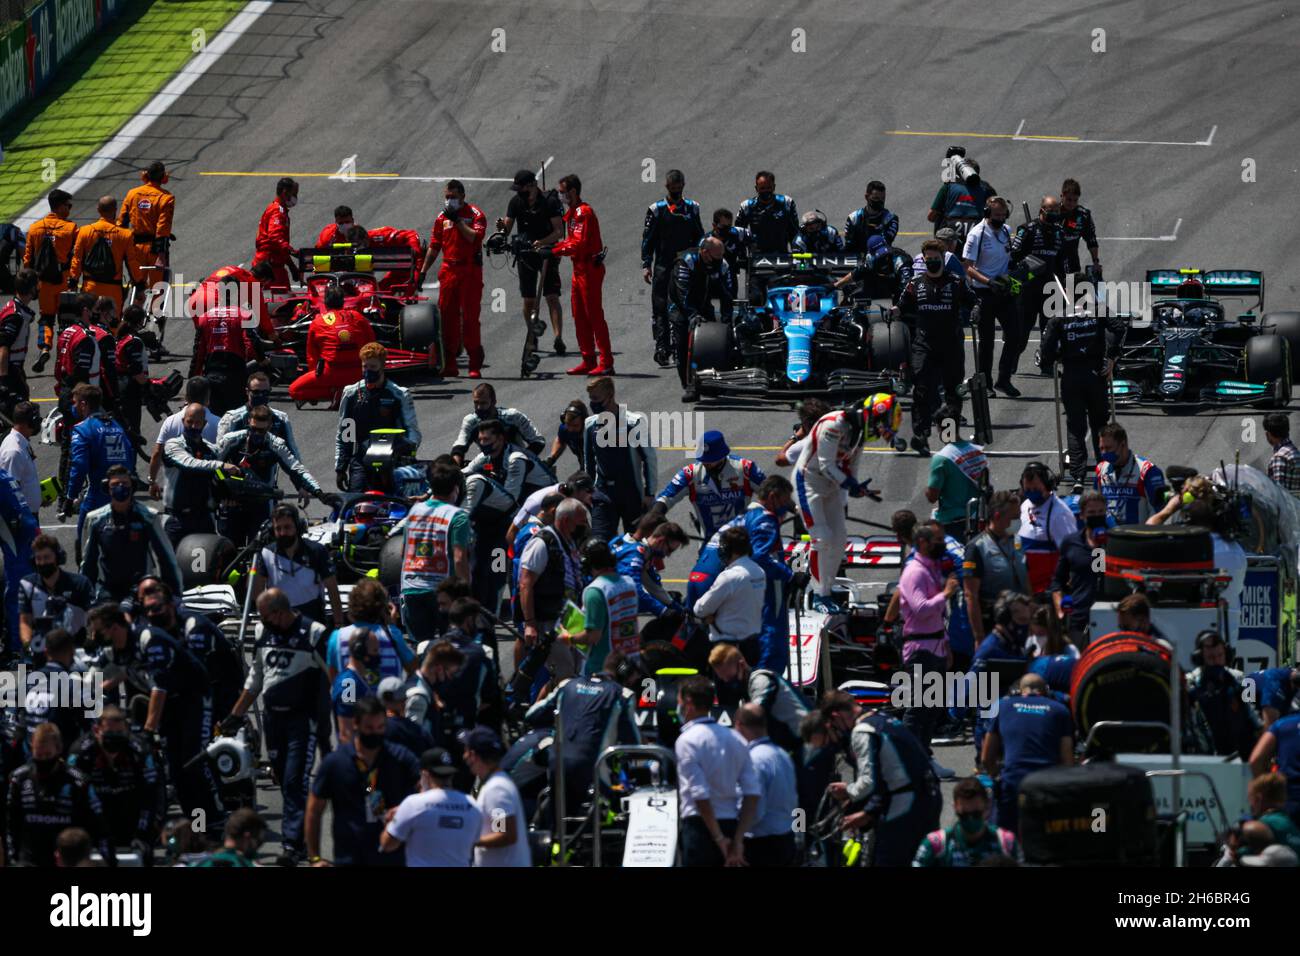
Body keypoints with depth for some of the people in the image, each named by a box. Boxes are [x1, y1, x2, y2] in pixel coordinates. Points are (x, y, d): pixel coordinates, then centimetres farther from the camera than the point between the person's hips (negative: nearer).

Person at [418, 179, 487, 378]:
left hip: (470, 271, -5)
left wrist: (457, 220, -14)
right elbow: (434, 248, 17)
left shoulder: (475, 214, -1)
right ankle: (449, 365, 7)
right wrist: (423, 271, 13)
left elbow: (475, 237, -18)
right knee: (447, 316, 2)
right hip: (448, 270, 5)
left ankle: (475, 365, -3)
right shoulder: (442, 217, 13)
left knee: (470, 317, -6)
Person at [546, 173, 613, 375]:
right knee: (579, 316, 11)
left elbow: (579, 244, -22)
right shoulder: (572, 213, 16)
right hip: (579, 268, 10)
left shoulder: (584, 213, -16)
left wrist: (553, 251, -19)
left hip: (590, 269, -10)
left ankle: (606, 362, -8)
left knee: (594, 315, -9)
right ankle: (588, 360, 16)